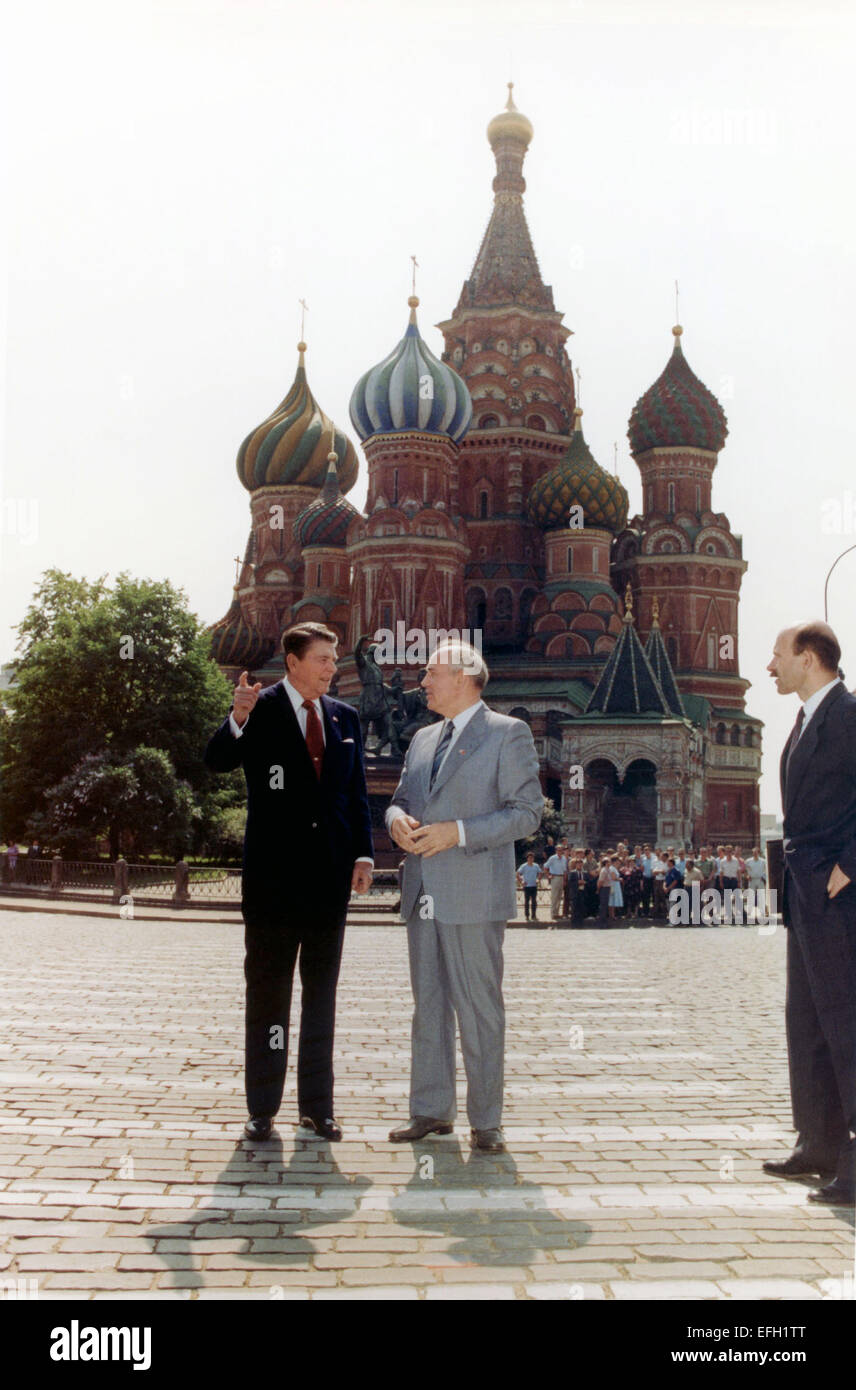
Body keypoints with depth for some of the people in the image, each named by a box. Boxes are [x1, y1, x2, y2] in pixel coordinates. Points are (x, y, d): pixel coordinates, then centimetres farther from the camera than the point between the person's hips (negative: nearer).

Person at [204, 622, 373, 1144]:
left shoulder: (346, 717, 10)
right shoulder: (261, 709, -3)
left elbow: (357, 791, 13)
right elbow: (218, 761, -14)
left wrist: (364, 854, 3)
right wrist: (237, 721, -34)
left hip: (330, 870, 4)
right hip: (274, 871, -4)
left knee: (322, 991, 10)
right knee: (267, 988, 3)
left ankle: (317, 1106, 18)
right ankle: (262, 1109, 10)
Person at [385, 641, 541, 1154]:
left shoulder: (508, 733, -2)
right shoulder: (423, 739, 19)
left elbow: (528, 812, -9)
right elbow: (401, 798, 23)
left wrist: (458, 833, -18)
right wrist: (398, 819, -2)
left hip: (474, 896, -7)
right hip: (423, 895, 7)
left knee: (480, 1009, -2)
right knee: (427, 1005, 11)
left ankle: (486, 1121, 8)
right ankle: (432, 1111, 21)